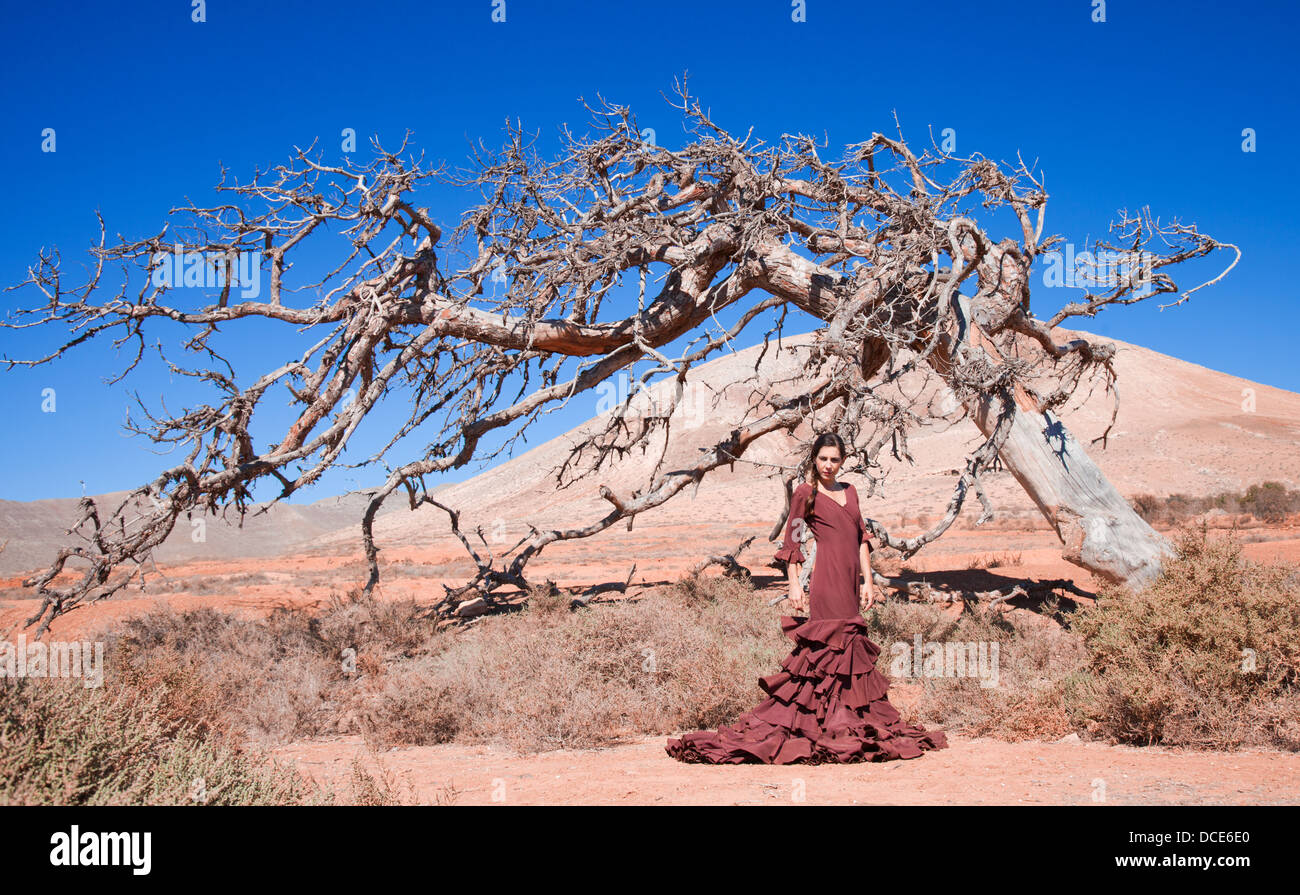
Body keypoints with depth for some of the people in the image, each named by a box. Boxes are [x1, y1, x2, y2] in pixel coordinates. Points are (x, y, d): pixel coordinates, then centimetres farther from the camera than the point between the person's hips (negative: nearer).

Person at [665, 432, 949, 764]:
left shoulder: (849, 491, 18)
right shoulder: (806, 493, 0)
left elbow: (861, 537, 17)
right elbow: (791, 541, -2)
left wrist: (868, 580, 10)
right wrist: (794, 585, -9)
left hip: (849, 577, 7)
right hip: (827, 574, -6)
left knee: (849, 643, 7)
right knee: (834, 640, -10)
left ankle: (848, 720, 15)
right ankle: (834, 723, -5)